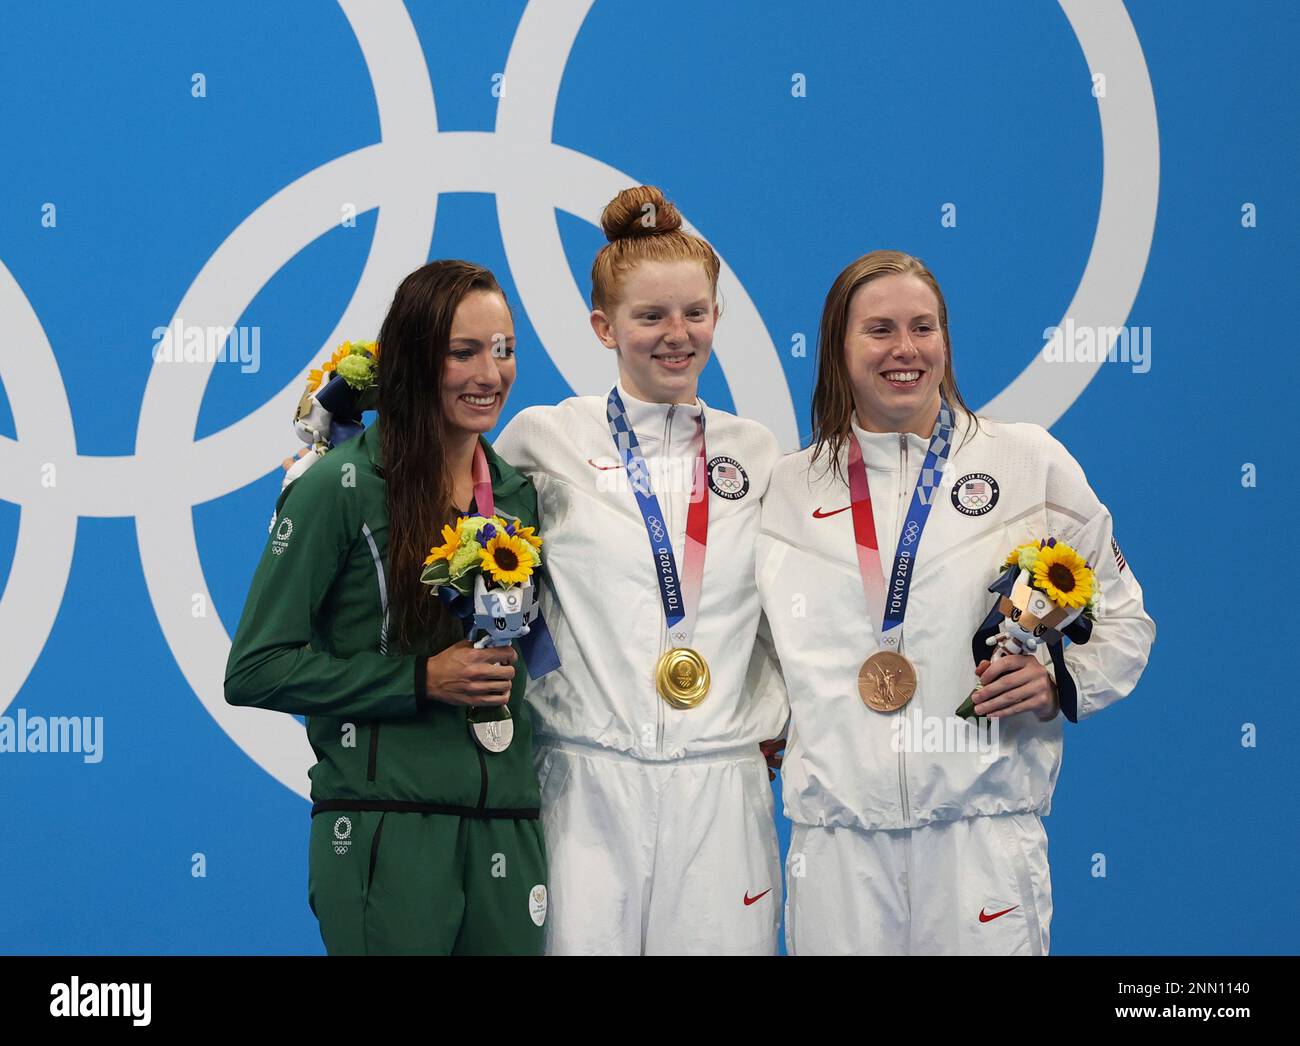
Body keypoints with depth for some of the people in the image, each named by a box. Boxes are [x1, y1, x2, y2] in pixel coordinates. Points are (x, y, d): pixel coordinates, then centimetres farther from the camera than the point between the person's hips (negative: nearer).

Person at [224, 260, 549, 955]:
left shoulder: (516, 493, 11)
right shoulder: (340, 487, -6)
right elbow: (255, 669, -8)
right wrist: (420, 681, -13)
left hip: (506, 835, 5)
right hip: (384, 837, -5)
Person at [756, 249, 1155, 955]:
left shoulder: (1028, 462, 5)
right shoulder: (787, 488, 11)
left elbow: (1122, 617, 11)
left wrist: (1062, 683, -5)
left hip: (982, 824, -1)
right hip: (836, 829, 2)